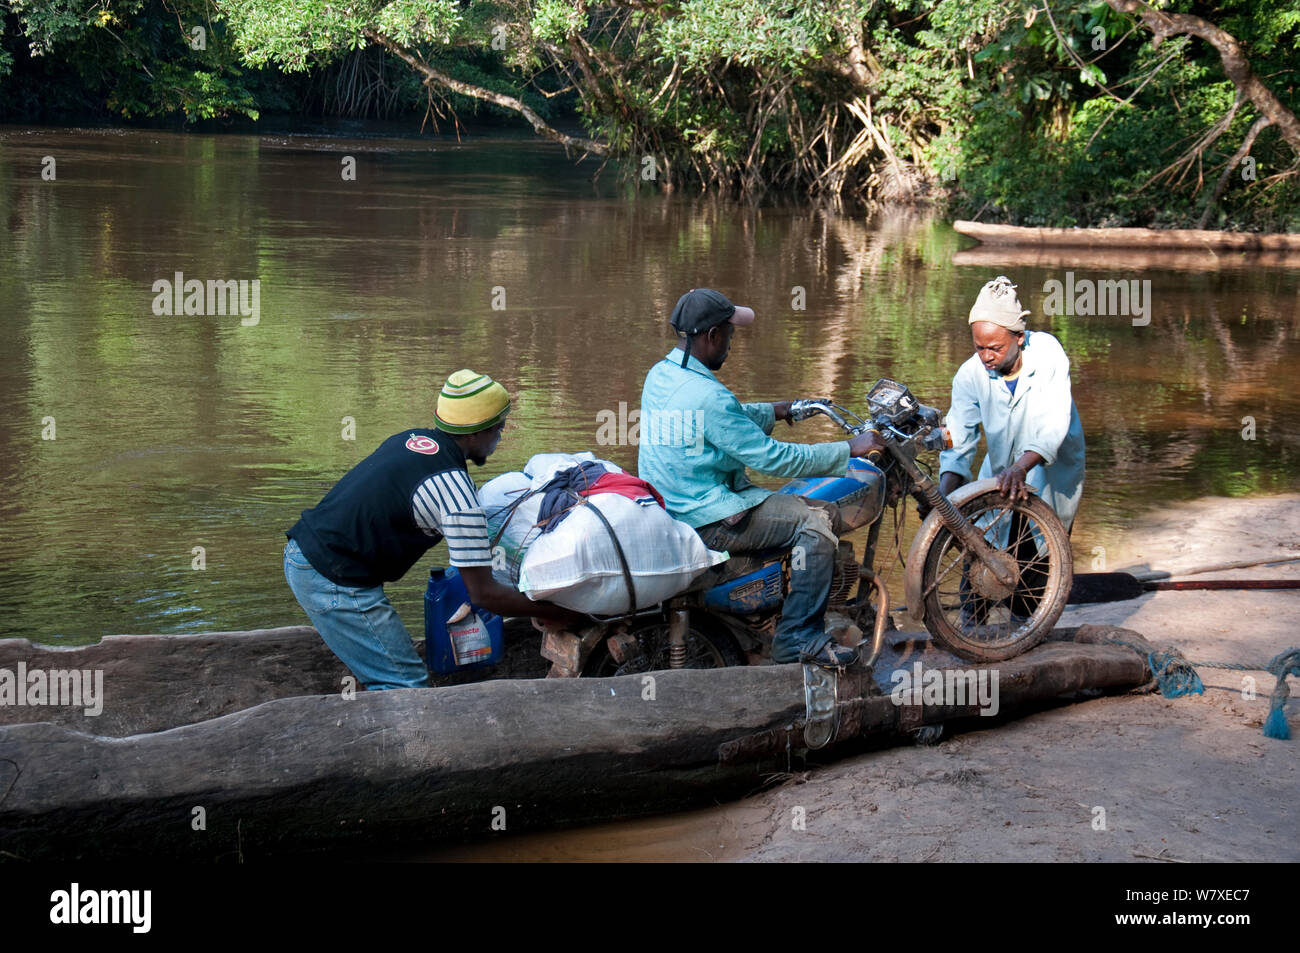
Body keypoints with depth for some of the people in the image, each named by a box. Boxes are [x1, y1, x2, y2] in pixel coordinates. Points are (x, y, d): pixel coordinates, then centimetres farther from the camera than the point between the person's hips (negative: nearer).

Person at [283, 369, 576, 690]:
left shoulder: (413, 439, 8)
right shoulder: (456, 494, -17)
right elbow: (484, 594, -14)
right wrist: (558, 612, -3)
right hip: (335, 581, -9)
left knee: (387, 679, 18)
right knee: (406, 683, -4)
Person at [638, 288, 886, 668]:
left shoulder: (658, 376, 6)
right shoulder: (707, 396, -23)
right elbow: (773, 458, -20)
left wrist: (772, 412, 28)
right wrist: (848, 449, -14)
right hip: (704, 521, -10)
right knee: (817, 522, -11)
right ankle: (797, 640, -9)